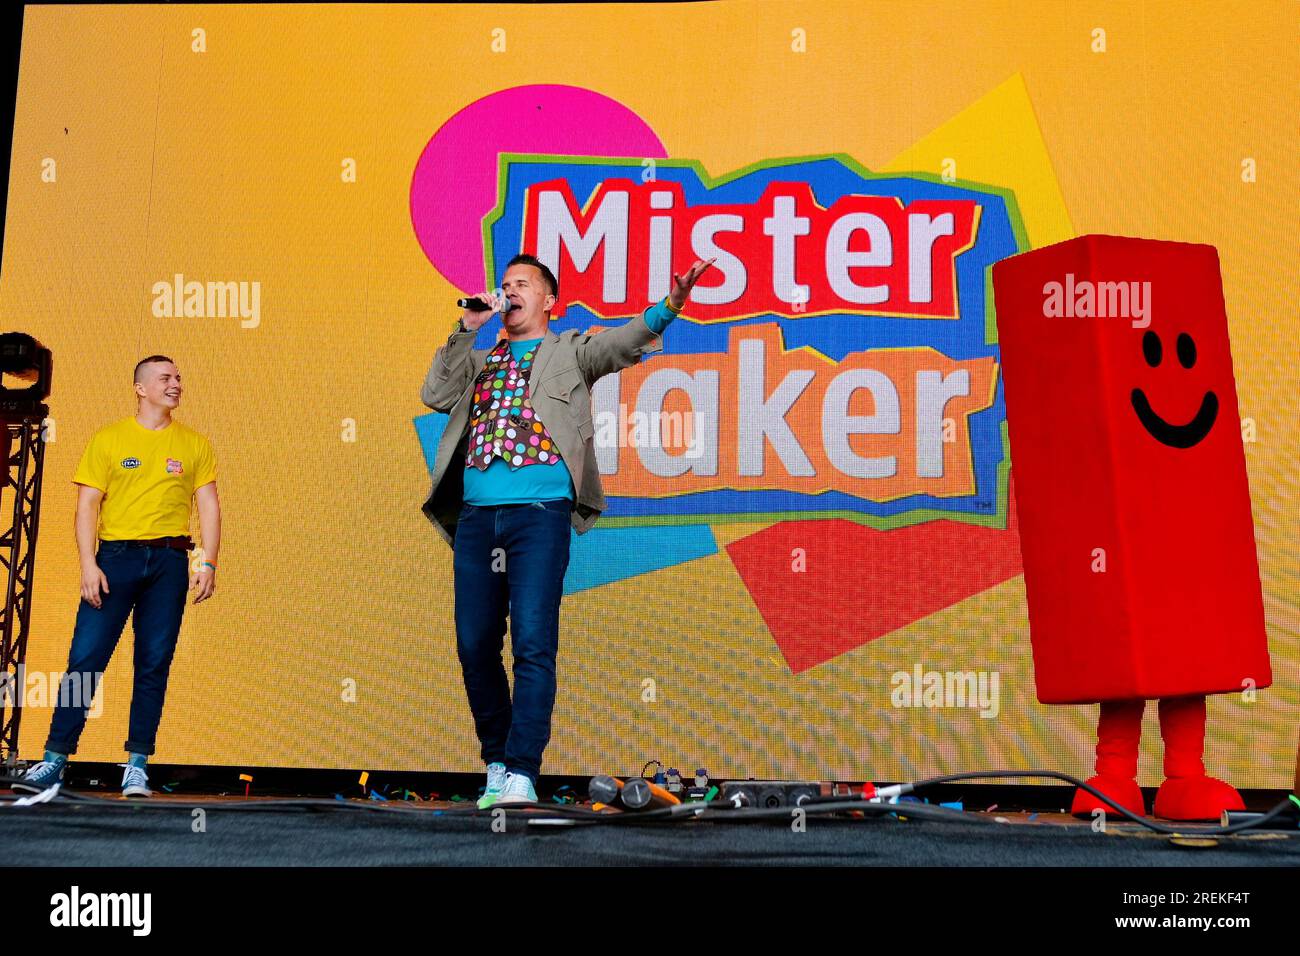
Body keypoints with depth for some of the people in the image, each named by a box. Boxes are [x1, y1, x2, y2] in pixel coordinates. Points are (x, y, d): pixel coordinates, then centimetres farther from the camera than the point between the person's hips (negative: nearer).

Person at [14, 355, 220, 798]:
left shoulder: (195, 445, 9)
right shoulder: (108, 439, 5)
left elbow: (208, 506, 8)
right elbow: (87, 504, 1)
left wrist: (209, 564, -3)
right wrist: (88, 564, -9)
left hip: (169, 561, 1)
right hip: (116, 556, -1)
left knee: (154, 665, 3)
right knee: (85, 657, -4)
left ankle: (137, 764, 10)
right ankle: (55, 758, 4)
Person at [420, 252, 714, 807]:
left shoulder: (570, 351, 14)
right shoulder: (480, 360, 25)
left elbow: (623, 342, -3)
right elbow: (435, 395, 12)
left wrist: (667, 308, -22)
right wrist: (466, 330, 8)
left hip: (539, 513, -4)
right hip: (476, 516, 4)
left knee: (533, 645, -10)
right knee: (475, 647, 5)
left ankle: (520, 775, -9)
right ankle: (497, 763, 19)